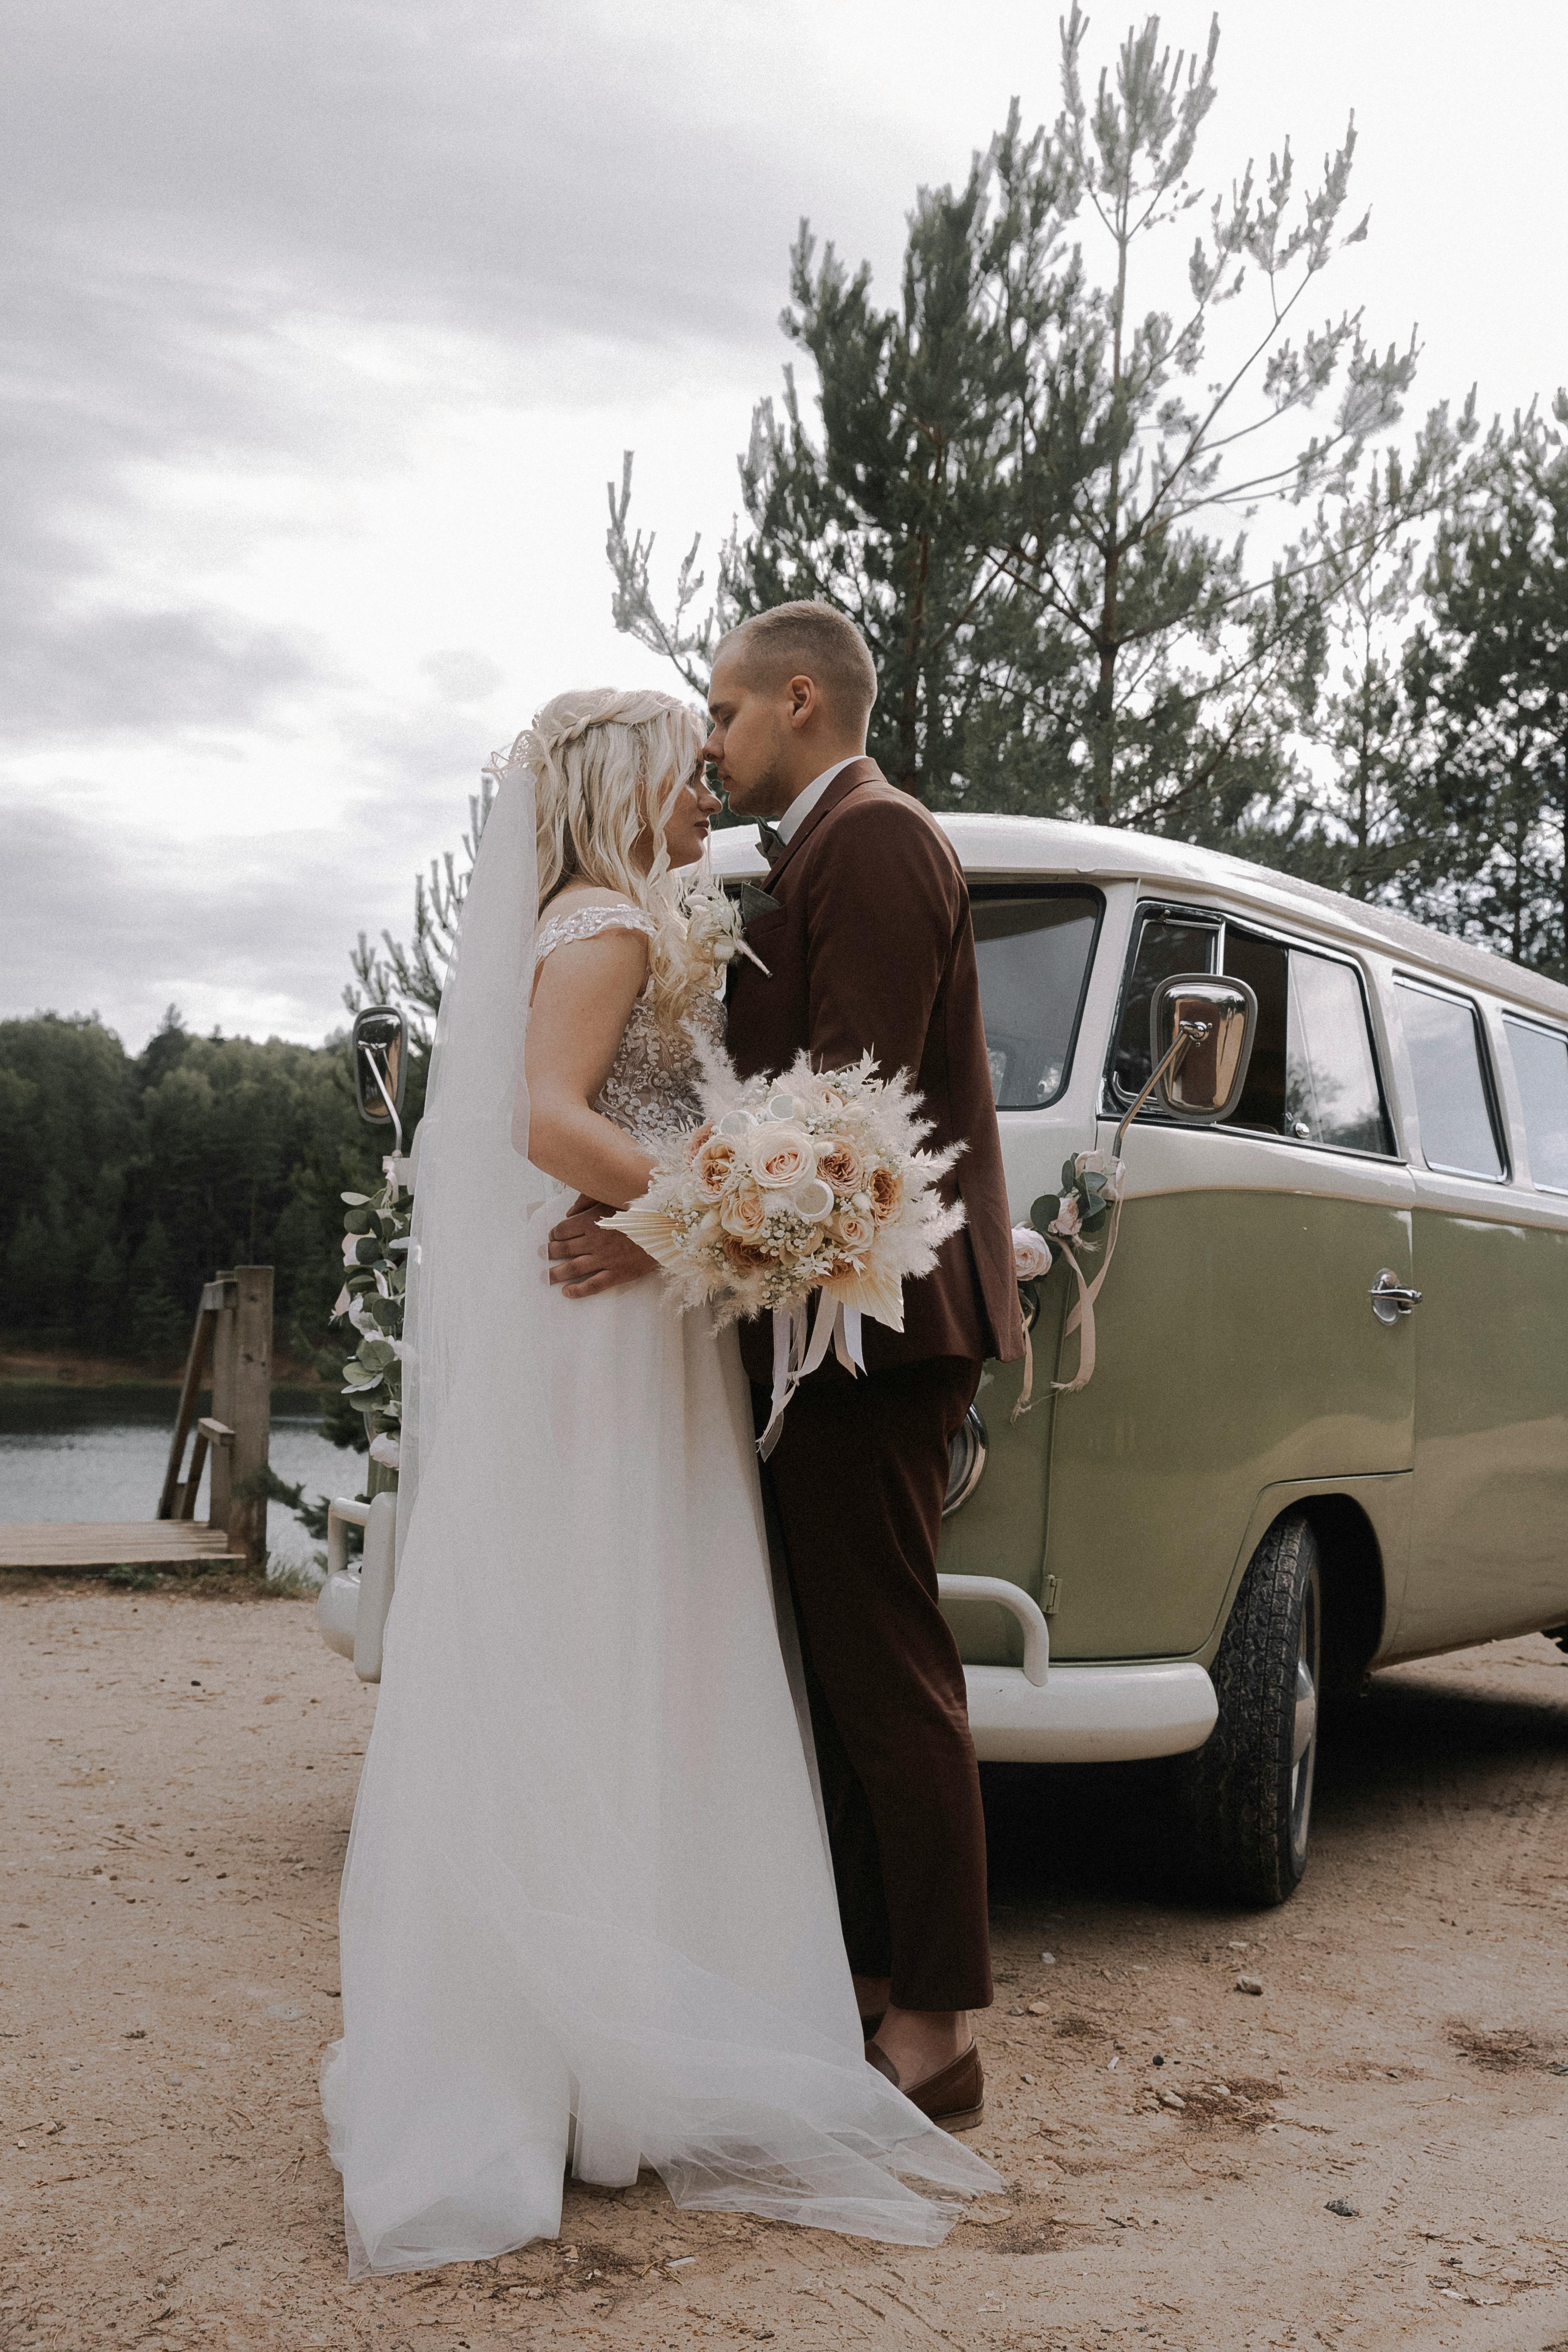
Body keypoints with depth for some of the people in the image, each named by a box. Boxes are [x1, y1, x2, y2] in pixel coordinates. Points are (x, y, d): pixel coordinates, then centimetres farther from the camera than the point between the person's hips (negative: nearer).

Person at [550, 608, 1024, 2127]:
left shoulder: (871, 840, -11)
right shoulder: (826, 853, 21)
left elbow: (856, 1091, -21)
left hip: (877, 1316, -11)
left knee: (885, 1671, -6)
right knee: (844, 1662, 14)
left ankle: (931, 2034, 2)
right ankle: (867, 1976, 24)